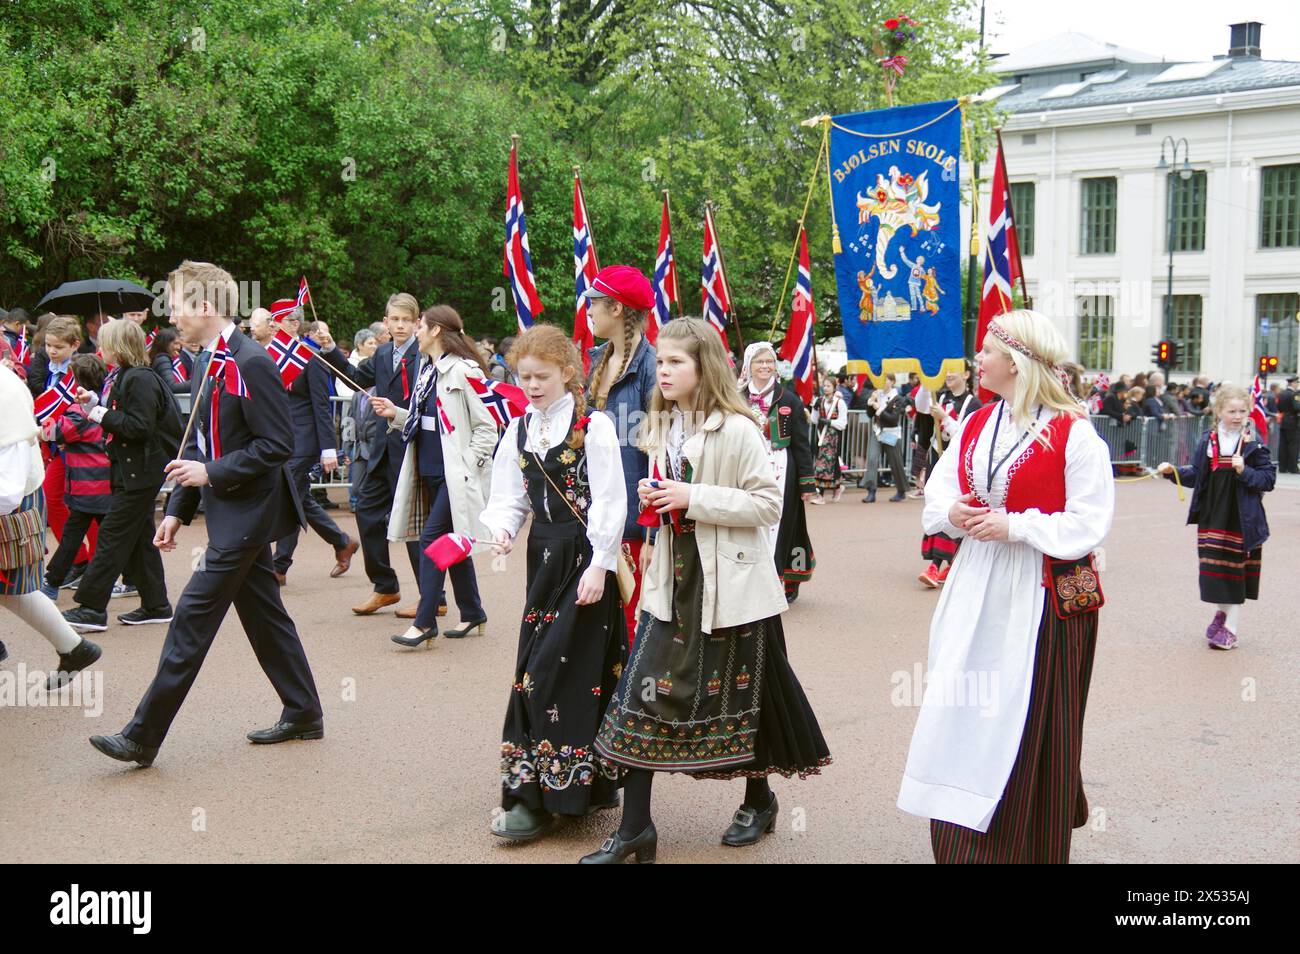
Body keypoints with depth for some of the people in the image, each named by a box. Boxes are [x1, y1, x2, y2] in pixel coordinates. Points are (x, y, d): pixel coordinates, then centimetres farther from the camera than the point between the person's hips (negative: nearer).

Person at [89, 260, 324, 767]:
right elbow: (198, 442, 17)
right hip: (233, 515, 10)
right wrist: (177, 510, 14)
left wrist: (212, 473, -20)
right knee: (262, 614, 15)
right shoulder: (208, 363, 12)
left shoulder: (252, 363, -17)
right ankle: (303, 714, 26)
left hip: (246, 514, -10)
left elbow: (277, 445, -19)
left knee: (191, 620, -7)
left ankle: (142, 737, -1)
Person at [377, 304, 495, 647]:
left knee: (432, 537, -12)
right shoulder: (427, 370, 13)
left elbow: (487, 426, -12)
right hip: (431, 471, 9)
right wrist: (395, 414, 7)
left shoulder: (464, 372, -13)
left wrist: (467, 465, -16)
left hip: (455, 474, -9)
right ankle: (472, 613, 26)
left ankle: (424, 622, -7)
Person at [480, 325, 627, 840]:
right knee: (537, 663, 7)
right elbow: (509, 498, 10)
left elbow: (609, 502, -11)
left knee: (554, 669, -10)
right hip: (545, 557, 7)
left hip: (586, 557, -6)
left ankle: (538, 795, -3)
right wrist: (502, 527, -11)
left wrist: (599, 566, -16)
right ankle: (580, 784, 20)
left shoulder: (594, 426, -8)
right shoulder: (518, 432, 10)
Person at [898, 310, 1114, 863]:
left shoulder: (1073, 433, -11)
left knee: (1033, 725, 2)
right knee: (963, 710, 8)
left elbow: (1089, 522, -13)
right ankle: (964, 841, 23)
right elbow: (938, 490, 15)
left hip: (1043, 593, -6)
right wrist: (952, 513, -7)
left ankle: (1031, 842, 18)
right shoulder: (976, 424, 9)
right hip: (977, 589, 6)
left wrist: (1015, 526, -19)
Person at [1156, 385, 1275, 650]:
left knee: (1236, 570, 3)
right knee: (1214, 568, 8)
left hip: (1242, 519, -3)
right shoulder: (1207, 441, 3)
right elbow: (1195, 476, 10)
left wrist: (1244, 471, -21)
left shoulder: (1254, 444, -5)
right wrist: (1173, 471, -5)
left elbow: (1269, 479, -6)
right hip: (1212, 517, 3)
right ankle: (1222, 611, 34)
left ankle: (1231, 628, 11)